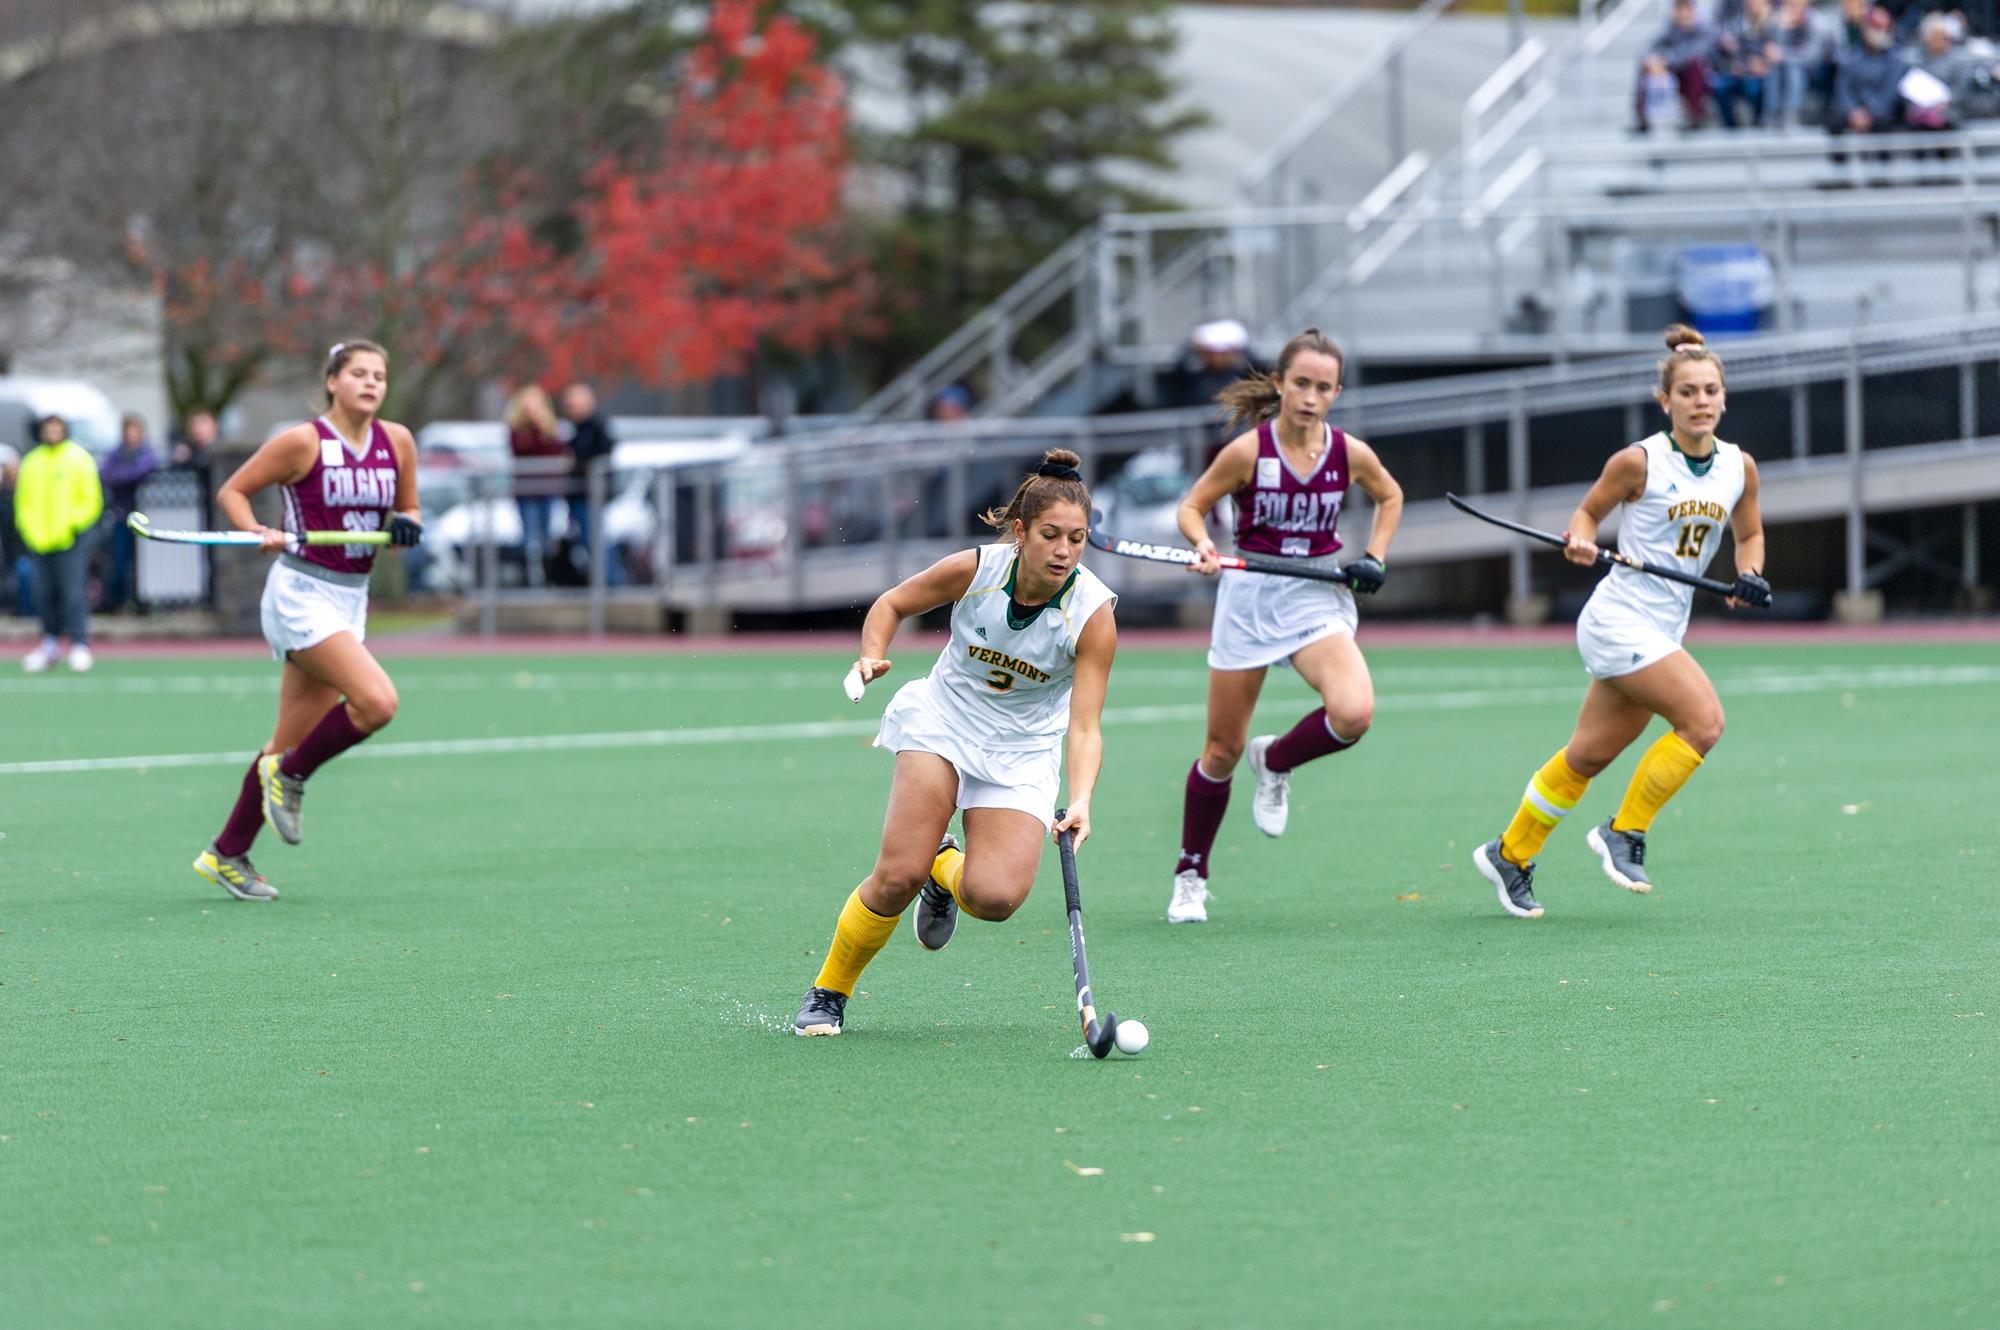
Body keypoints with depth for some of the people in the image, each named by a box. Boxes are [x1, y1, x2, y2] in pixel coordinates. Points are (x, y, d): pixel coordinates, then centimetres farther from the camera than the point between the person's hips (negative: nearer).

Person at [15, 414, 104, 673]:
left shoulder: (79, 459, 1)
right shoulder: (32, 462, 12)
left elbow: (92, 501, -1)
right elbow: (23, 503, 14)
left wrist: (70, 527, -13)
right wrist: (31, 532, -2)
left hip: (71, 541, -4)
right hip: (40, 542, 4)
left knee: (73, 592, -11)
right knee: (45, 594, 5)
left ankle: (80, 646, -11)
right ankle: (50, 643, 16)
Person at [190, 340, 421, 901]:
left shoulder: (396, 442, 5)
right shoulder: (303, 442, -10)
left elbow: (408, 510, 17)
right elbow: (232, 491, -2)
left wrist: (406, 526, -6)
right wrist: (259, 533, -20)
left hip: (349, 600, 6)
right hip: (301, 595, -6)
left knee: (291, 745, 9)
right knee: (377, 701, -24)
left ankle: (226, 854, 21)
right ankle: (290, 774, 0)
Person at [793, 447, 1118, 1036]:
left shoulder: (1093, 612, -21)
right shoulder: (974, 569, -18)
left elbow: (1084, 726, -24)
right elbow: (892, 604, 2)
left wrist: (1080, 802, -40)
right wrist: (873, 657, -18)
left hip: (1023, 754, 0)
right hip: (943, 719, 0)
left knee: (995, 897, -20)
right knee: (899, 876, -19)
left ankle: (945, 871, 18)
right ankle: (828, 993, 5)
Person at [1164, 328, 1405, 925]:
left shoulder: (1350, 454, -5)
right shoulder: (1248, 450, -12)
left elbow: (1390, 496, 17)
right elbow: (1192, 506, -1)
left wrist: (1374, 558, 4)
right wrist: (1202, 545, -21)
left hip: (1319, 597, 1)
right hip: (1249, 597, -1)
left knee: (1354, 712, -27)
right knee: (1222, 750, 5)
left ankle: (1276, 762, 5)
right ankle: (1191, 876, 25)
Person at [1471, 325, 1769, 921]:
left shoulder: (1738, 466, 4)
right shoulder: (1639, 462, -12)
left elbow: (1749, 534, 19)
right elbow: (1588, 510, 2)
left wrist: (1750, 576, -1)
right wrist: (1580, 540, -19)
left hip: (1662, 630, 7)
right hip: (1620, 619, -7)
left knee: (1589, 755, 14)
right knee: (1704, 719, -19)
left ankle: (1509, 854, 29)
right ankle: (1624, 832, -4)